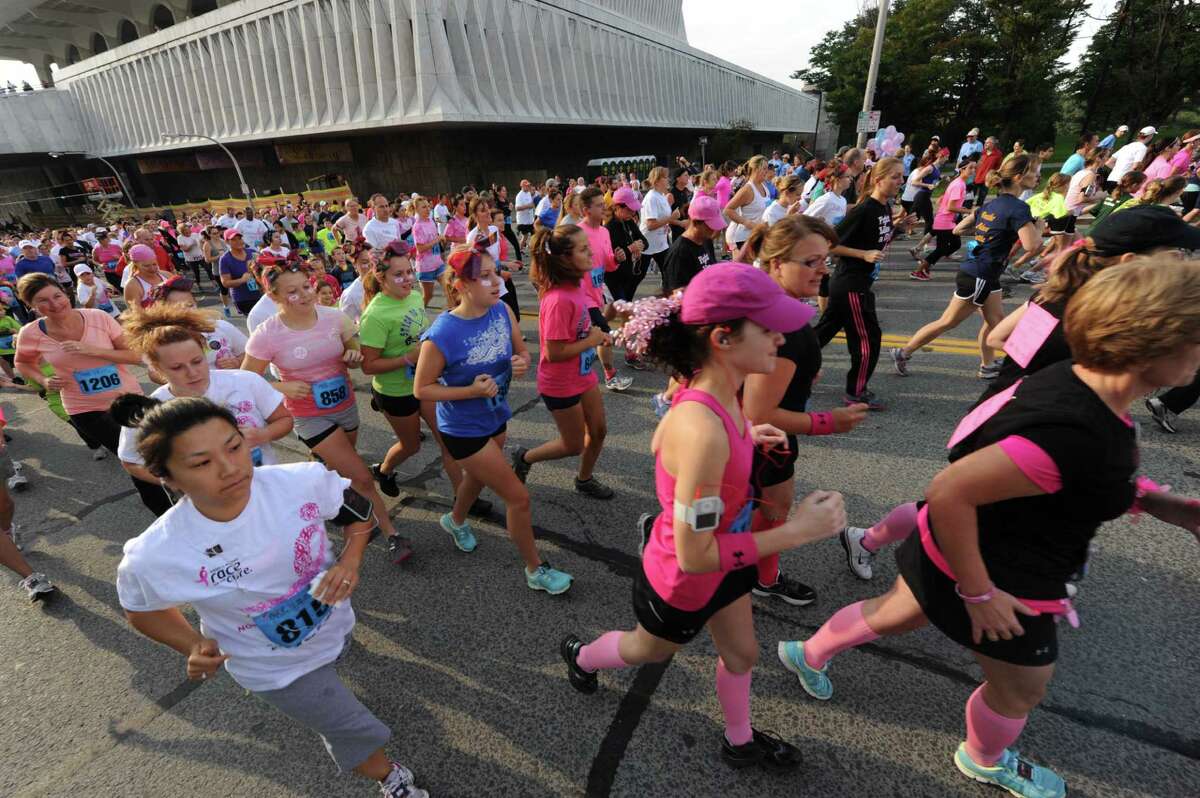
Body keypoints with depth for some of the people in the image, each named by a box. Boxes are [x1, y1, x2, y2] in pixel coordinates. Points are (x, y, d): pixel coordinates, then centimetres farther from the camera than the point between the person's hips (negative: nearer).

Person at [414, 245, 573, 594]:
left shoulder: (502, 310, -12)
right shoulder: (441, 335, -28)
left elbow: (521, 349, 4)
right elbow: (421, 389, -17)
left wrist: (523, 362, -20)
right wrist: (471, 390, -27)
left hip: (496, 418, 7)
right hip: (464, 430, -6)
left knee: (480, 476, 31)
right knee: (518, 497, -1)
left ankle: (456, 520, 65)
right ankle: (536, 570, 24)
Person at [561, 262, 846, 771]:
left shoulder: (714, 394, -15)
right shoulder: (703, 432, -43)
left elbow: (660, 442, 4)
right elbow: (694, 555, -34)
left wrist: (743, 437, 0)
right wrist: (795, 531, -28)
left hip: (722, 559, 7)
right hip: (681, 579, -7)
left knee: (742, 653, 28)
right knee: (650, 650, 27)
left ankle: (740, 742, 58)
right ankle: (578, 655, 60)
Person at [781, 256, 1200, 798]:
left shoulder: (1077, 382, -7)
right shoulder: (1073, 434, -37)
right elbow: (949, 492, -37)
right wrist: (979, 594, -26)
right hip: (999, 581, -8)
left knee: (896, 612, 29)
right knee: (1021, 688, 22)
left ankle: (807, 654, 51)